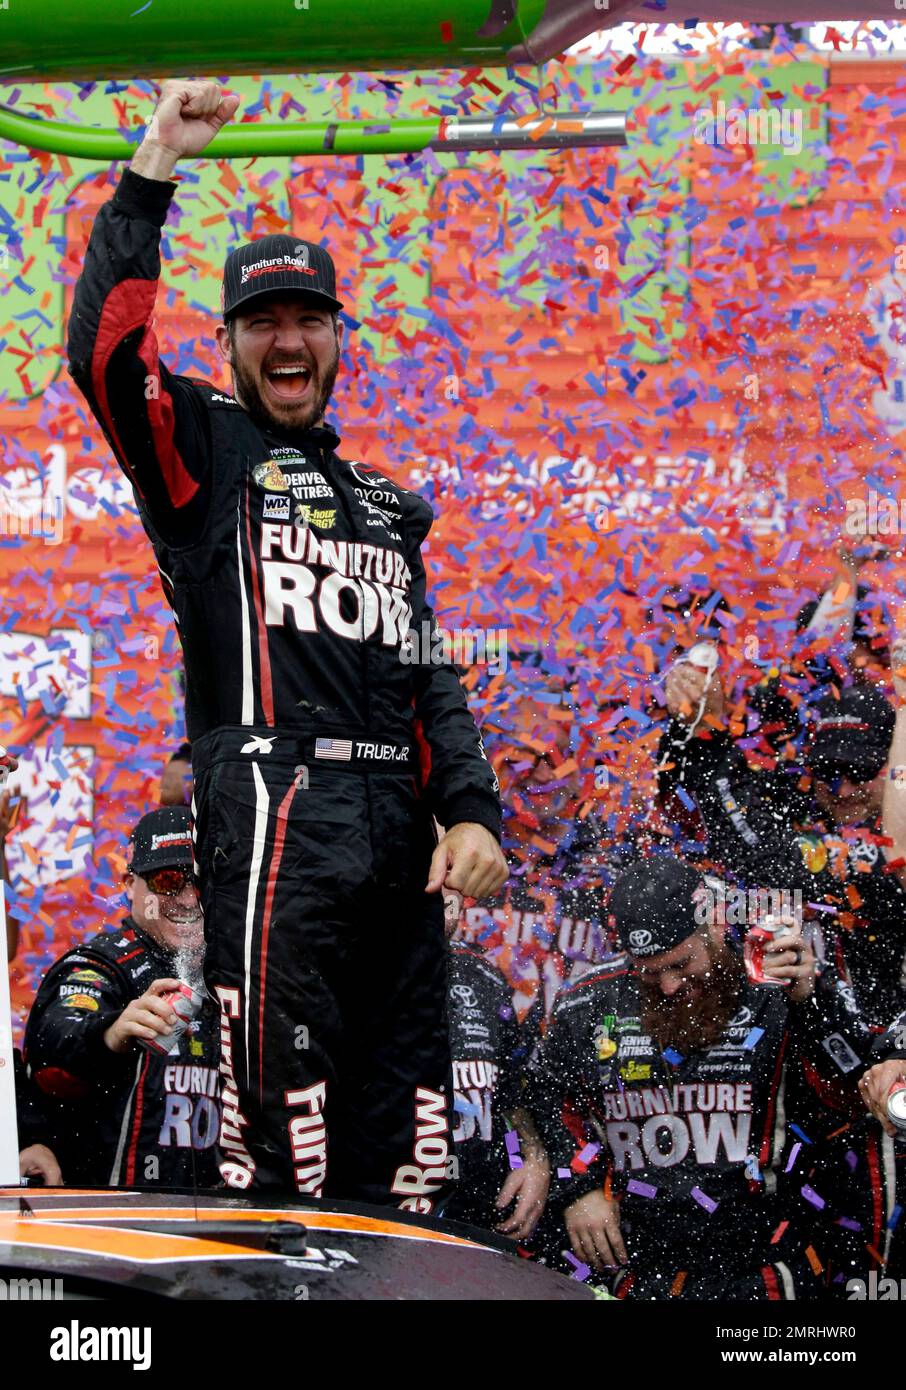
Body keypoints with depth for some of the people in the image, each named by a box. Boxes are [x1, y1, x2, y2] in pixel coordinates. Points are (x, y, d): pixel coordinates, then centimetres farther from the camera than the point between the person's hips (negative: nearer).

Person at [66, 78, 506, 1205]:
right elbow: (103, 351, -9)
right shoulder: (205, 450, 10)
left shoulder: (386, 503, 27)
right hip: (277, 815, -6)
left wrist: (471, 811, 8)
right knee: (284, 1131, -12)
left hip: (398, 825, 6)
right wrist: (153, 169, -6)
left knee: (398, 1137, 5)